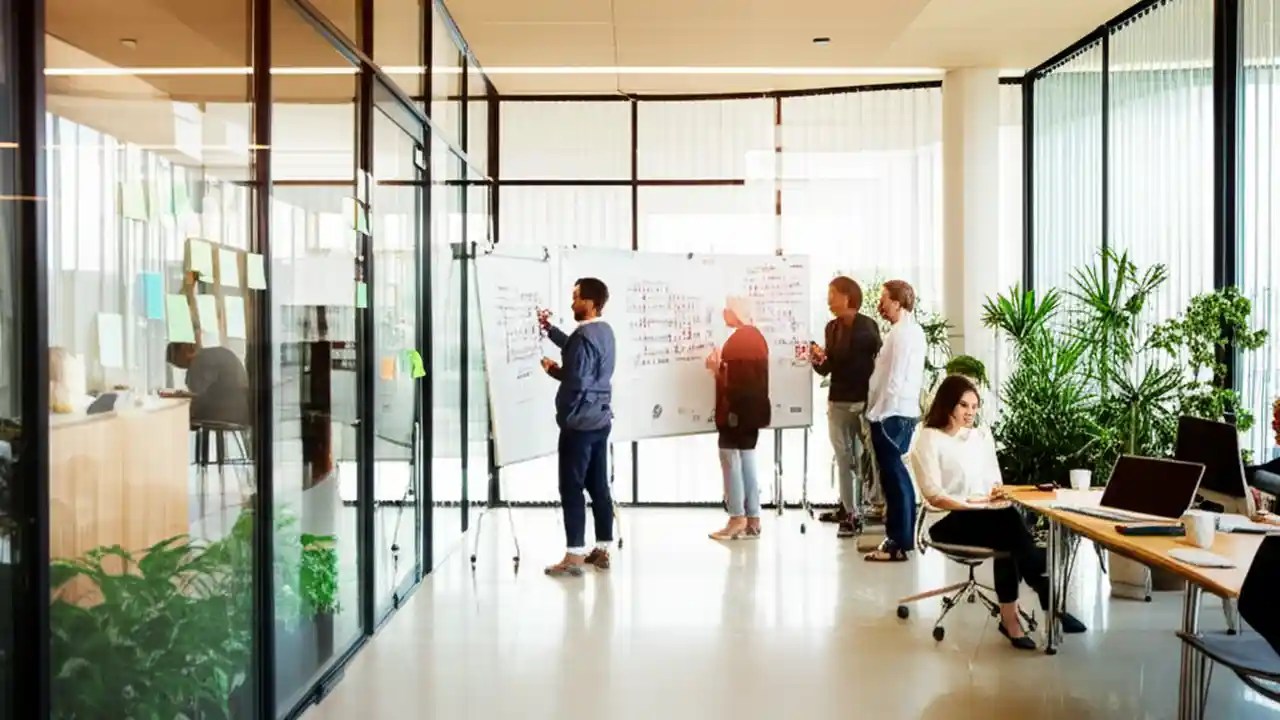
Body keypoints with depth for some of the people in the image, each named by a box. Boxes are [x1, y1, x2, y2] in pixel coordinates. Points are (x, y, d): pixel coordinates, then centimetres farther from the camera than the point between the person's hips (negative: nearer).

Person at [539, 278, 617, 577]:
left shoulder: (584, 336, -19)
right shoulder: (604, 331, 11)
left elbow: (576, 382, -23)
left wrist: (553, 370, -8)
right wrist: (549, 328, 25)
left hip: (579, 423, -9)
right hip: (601, 420, 9)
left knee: (571, 489, -4)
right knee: (599, 487, 12)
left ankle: (574, 557, -2)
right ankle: (602, 550, 18)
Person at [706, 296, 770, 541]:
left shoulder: (738, 339, -16)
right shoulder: (756, 336, 14)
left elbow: (733, 380, -21)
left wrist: (715, 368, -6)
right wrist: (720, 366, 10)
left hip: (736, 410, -10)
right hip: (752, 409, 10)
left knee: (731, 462, -3)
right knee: (747, 462, 12)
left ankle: (738, 520, -2)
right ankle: (753, 520, 15)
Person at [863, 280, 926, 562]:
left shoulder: (901, 333, -15)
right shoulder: (913, 330, 14)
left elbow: (894, 380, -19)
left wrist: (879, 414, -14)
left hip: (891, 414, -10)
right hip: (904, 412, 10)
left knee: (894, 477, -5)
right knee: (899, 476, 14)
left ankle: (898, 543, 0)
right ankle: (902, 537, 21)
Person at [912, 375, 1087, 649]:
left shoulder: (982, 435, 18)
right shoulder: (929, 439, -3)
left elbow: (995, 482, 16)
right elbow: (934, 495, -11)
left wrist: (997, 492, -7)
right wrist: (975, 504, -20)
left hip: (988, 517, 5)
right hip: (950, 522, -5)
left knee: (1009, 534, -31)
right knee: (1009, 520, -31)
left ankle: (1010, 617, -27)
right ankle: (1050, 603, -24)